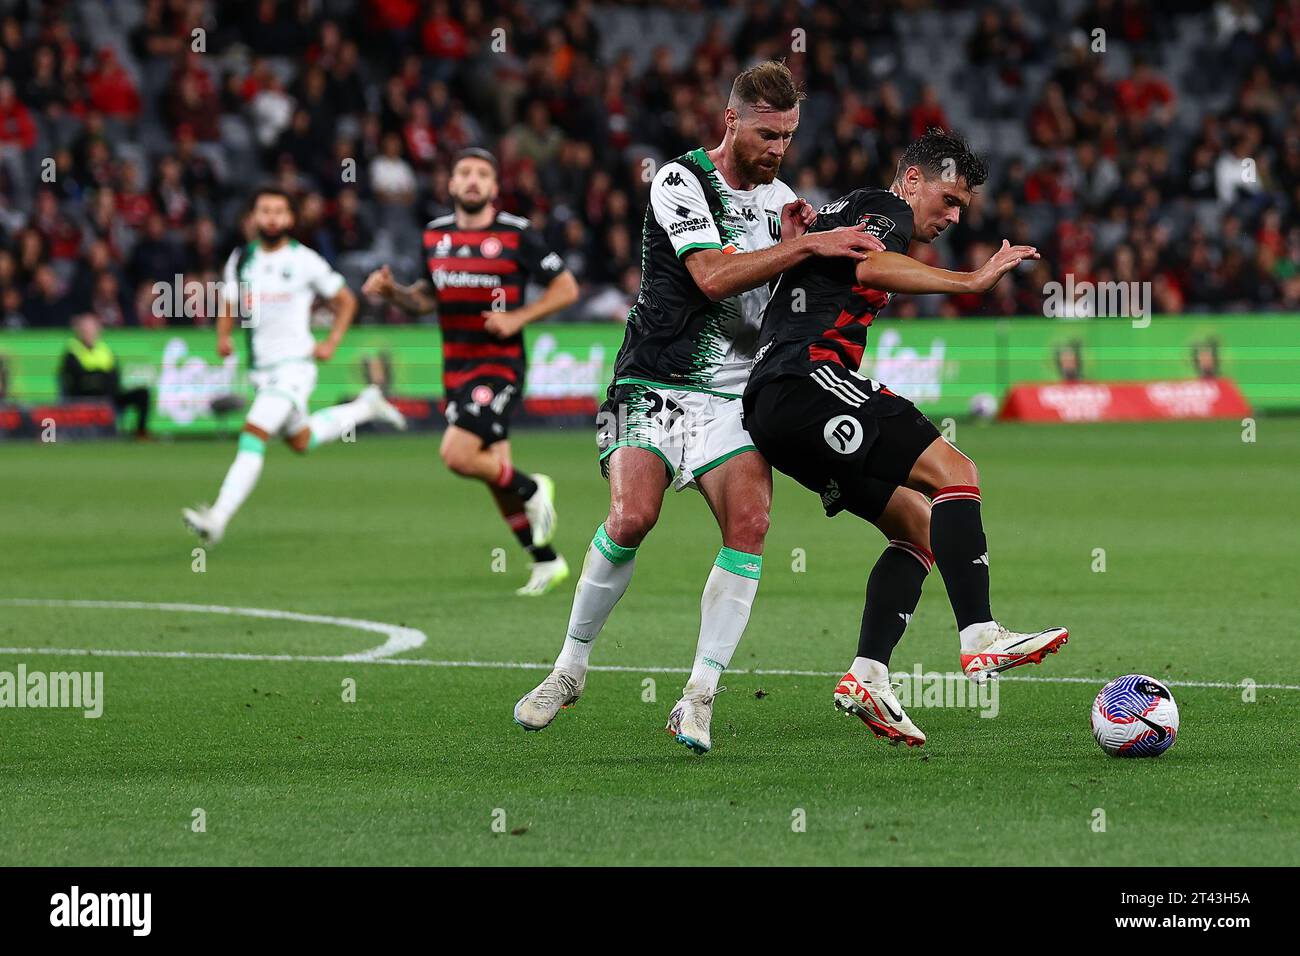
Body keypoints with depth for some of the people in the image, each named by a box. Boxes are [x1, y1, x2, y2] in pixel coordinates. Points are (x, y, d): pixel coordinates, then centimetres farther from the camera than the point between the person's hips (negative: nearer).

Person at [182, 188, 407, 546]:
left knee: (254, 435, -21)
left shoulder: (304, 260, -7)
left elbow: (345, 300, 4)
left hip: (294, 364, -7)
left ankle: (218, 519, -28)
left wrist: (331, 343, -6)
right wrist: (223, 337, -5)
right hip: (260, 368, 7)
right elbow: (227, 305, 16)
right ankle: (364, 408, 45)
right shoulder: (241, 259, 6)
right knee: (301, 442, 21)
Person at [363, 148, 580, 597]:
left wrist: (517, 317, -15)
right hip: (457, 370, 6)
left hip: (500, 365, -6)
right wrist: (393, 291, 2)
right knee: (493, 468, 9)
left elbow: (566, 288, -4)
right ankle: (546, 561, 23)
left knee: (457, 455, -21)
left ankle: (531, 491, 6)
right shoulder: (435, 235, 8)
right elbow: (429, 297, 22)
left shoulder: (516, 235, -8)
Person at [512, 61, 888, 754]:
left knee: (749, 524, -18)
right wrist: (808, 246, -24)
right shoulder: (680, 182, -8)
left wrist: (794, 241, -2)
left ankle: (699, 699, -13)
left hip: (736, 396, 5)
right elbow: (713, 276, -22)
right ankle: (571, 667, -2)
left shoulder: (781, 199, 12)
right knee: (632, 517, -23)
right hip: (656, 385, -5)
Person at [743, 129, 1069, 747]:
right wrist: (972, 282, -23)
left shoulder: (841, 213, 31)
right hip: (810, 379, -10)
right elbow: (869, 267, -19)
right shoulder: (885, 208, 1)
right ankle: (980, 638, -30)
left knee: (922, 525, 7)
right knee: (953, 471, -19)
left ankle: (867, 678, -4)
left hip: (772, 407, 10)